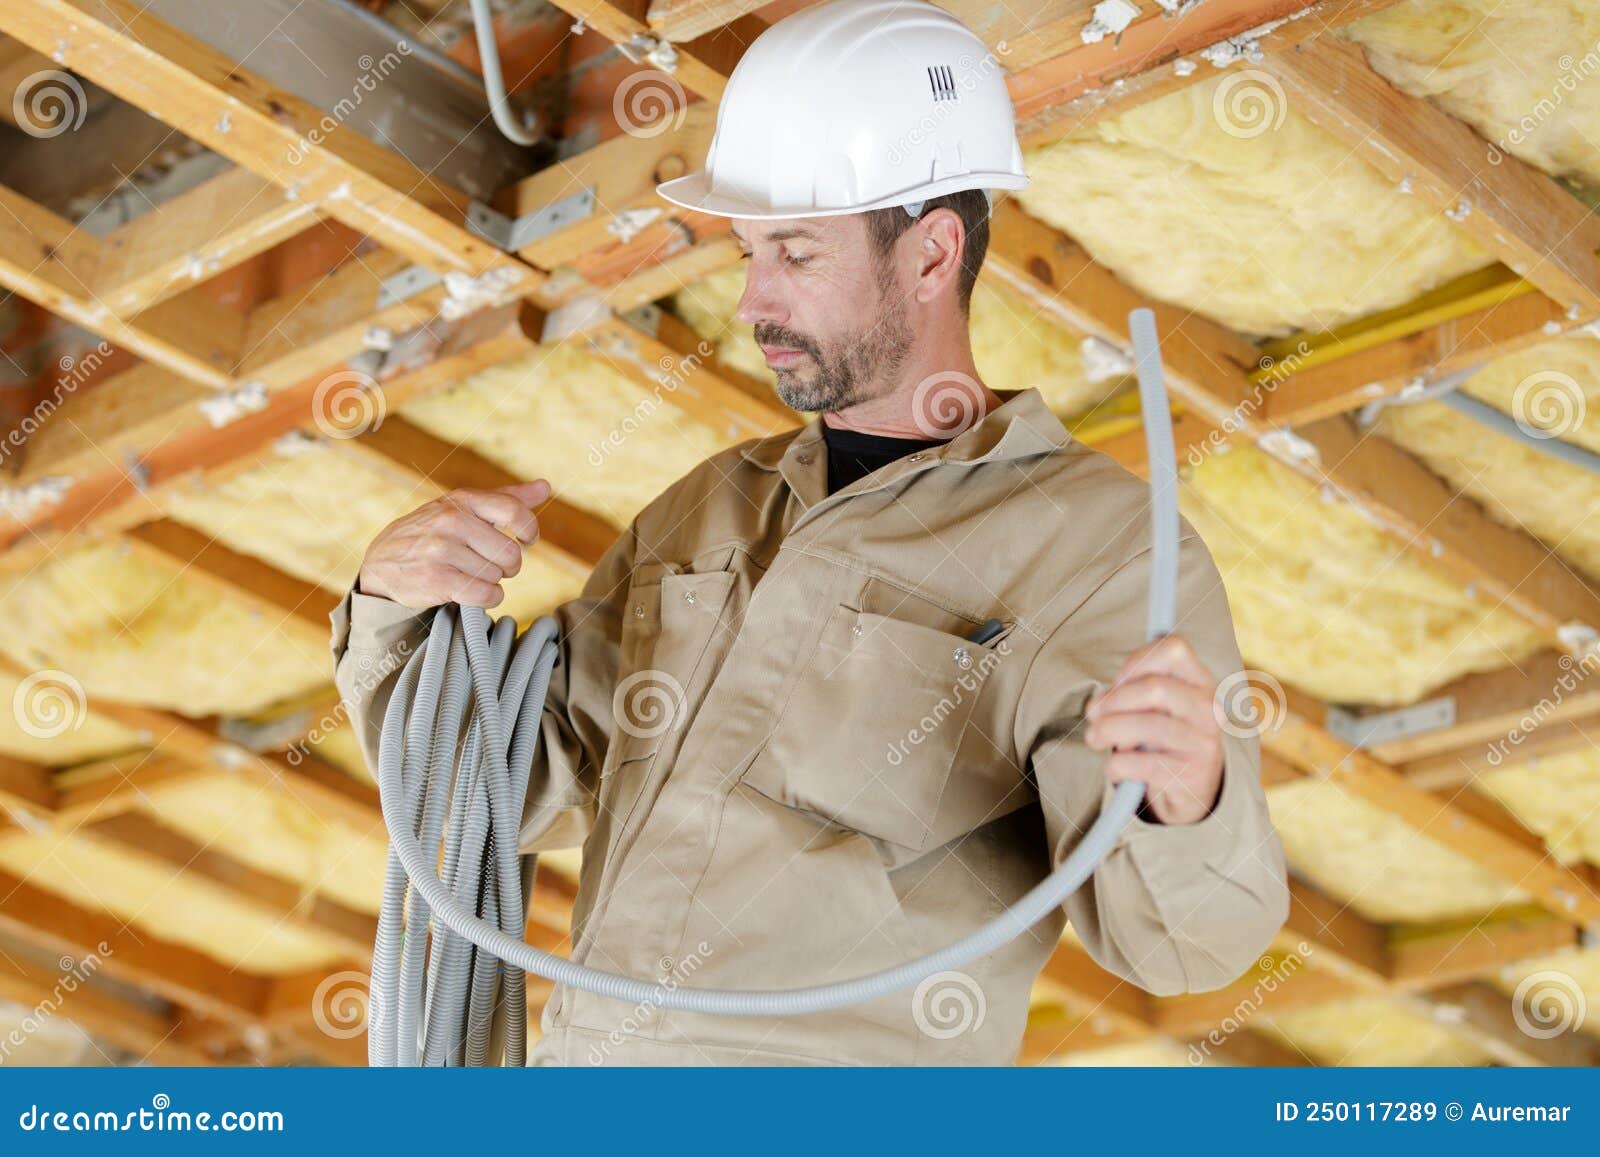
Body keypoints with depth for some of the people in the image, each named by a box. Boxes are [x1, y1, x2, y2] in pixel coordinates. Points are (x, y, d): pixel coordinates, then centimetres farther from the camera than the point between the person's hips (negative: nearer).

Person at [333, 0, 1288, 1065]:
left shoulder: (1105, 548, -6)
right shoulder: (706, 511, 14)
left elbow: (1180, 937, -15)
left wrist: (1189, 794, -37)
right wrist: (397, 608, -4)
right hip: (585, 1048, 5)